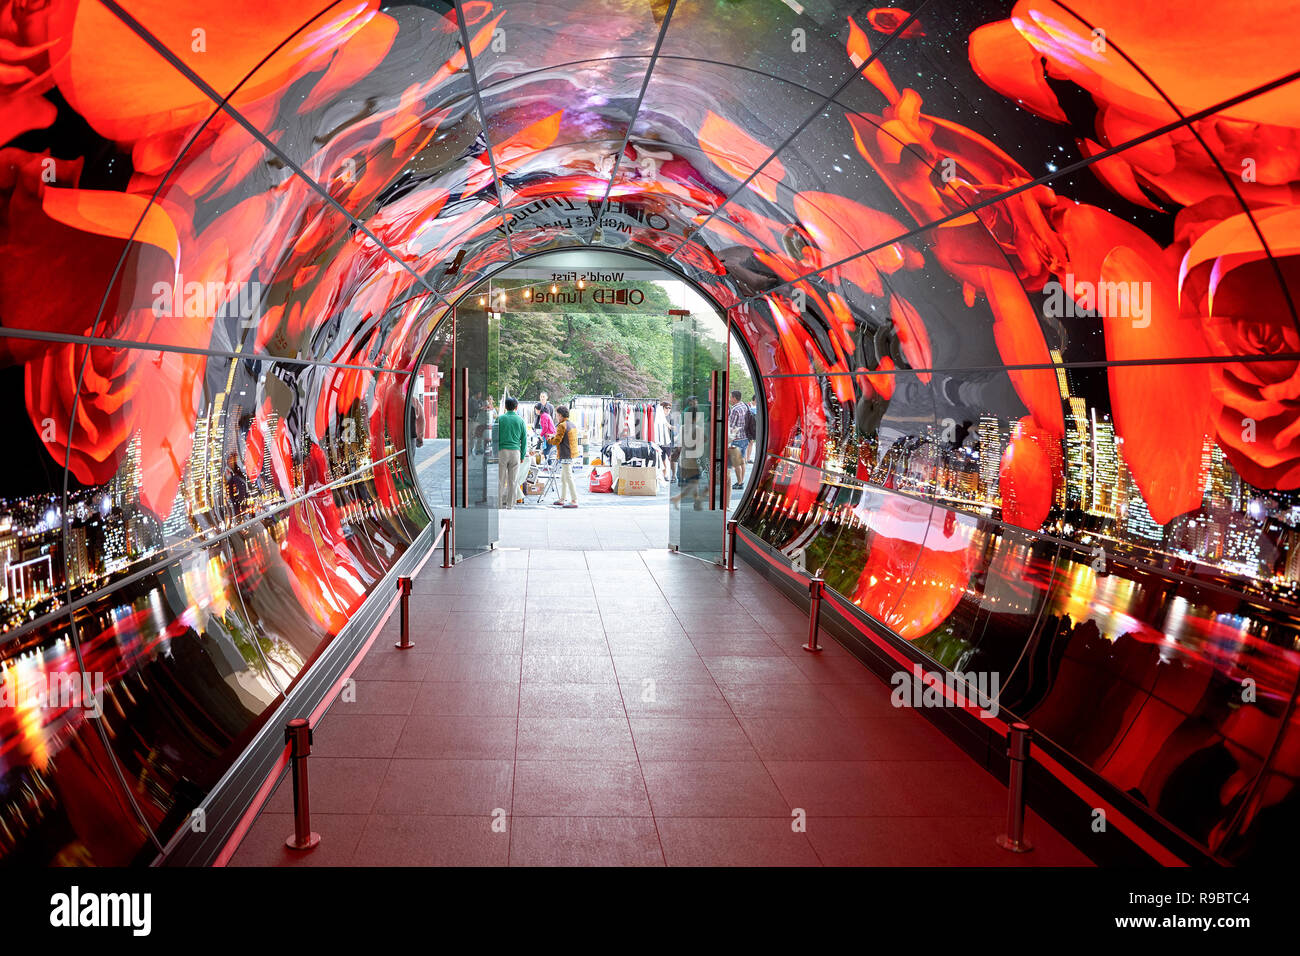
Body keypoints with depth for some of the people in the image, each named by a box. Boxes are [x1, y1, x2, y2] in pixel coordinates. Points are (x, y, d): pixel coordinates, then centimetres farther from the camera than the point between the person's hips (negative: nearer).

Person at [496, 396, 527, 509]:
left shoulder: (500, 419, 1)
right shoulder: (520, 420, 5)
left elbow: (495, 437, 1)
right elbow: (524, 440, 6)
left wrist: (494, 452, 7)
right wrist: (522, 456, 12)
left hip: (502, 450, -1)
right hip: (515, 451, 1)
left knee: (501, 480, 3)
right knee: (513, 481, 4)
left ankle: (501, 502, -2)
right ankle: (510, 505, 6)